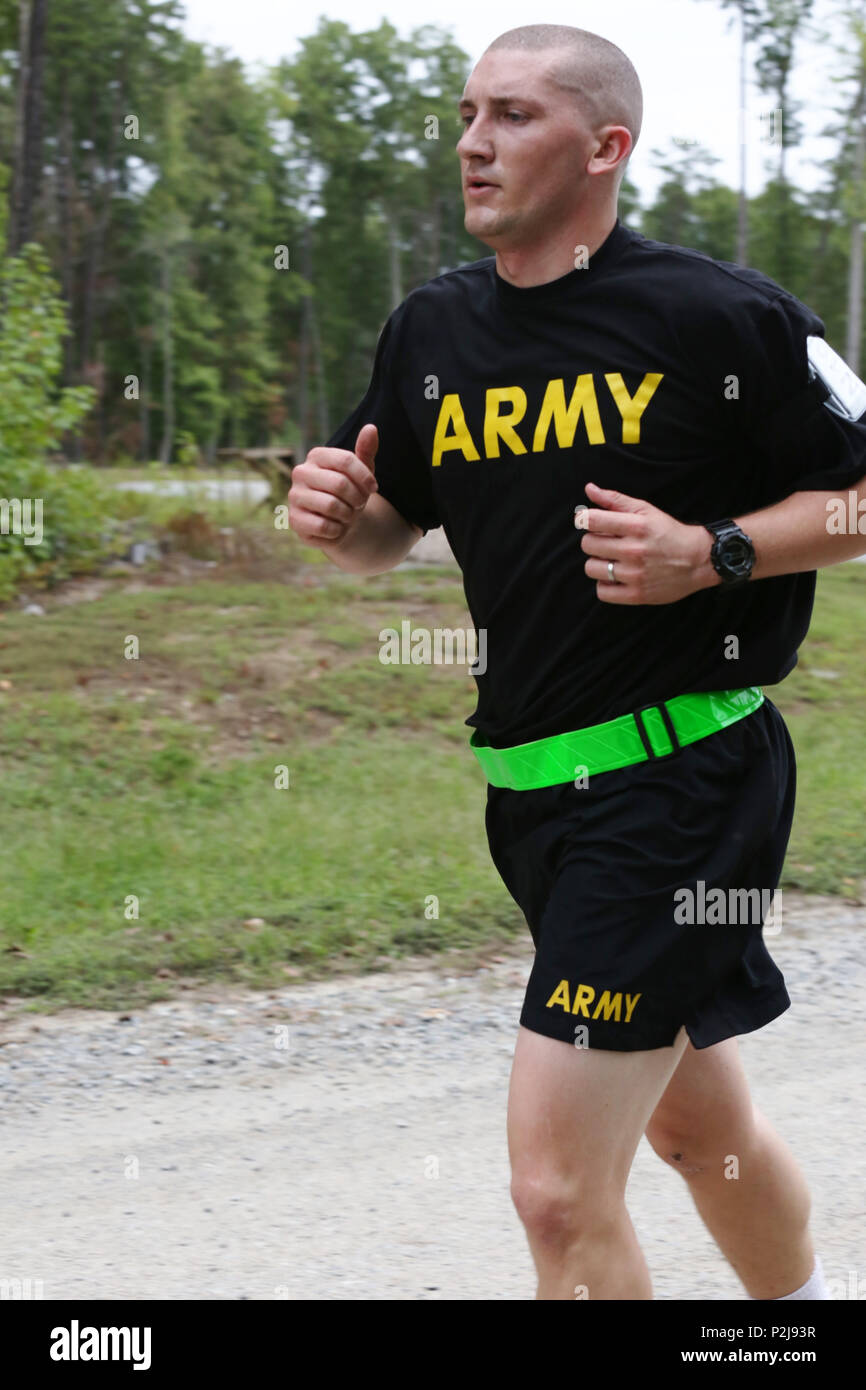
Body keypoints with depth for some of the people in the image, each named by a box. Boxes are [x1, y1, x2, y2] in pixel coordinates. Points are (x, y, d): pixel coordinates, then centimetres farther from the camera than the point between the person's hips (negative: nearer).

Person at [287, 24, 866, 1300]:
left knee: (560, 1187, -11)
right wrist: (339, 515, -4)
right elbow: (389, 533, 19)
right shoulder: (433, 330, 7)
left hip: (678, 777, -7)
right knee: (697, 1123, 25)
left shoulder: (722, 317, -12)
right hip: (534, 795, 7)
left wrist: (712, 554, -20)